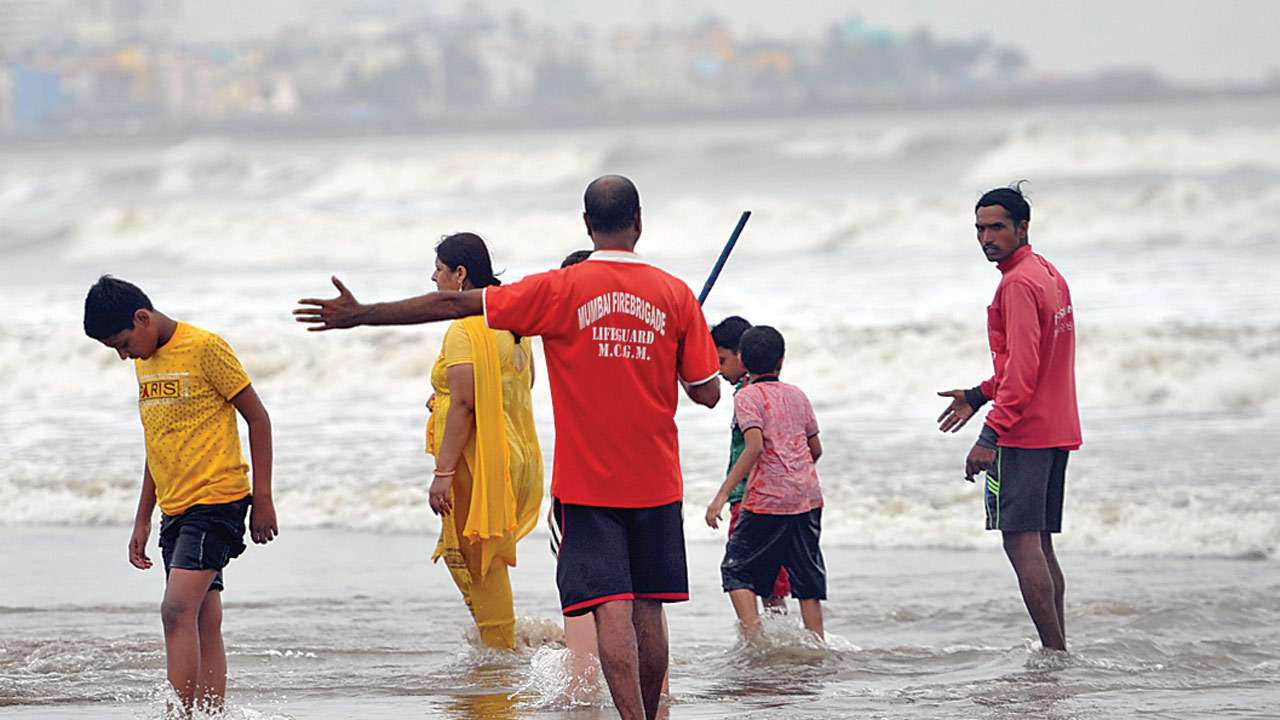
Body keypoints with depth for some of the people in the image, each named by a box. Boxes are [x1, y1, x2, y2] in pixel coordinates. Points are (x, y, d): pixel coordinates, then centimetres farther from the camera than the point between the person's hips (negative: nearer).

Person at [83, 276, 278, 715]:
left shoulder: (204, 348, -9)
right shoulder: (145, 362, 15)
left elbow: (257, 418, -6)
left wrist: (263, 499, -8)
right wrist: (142, 521, 20)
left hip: (215, 499, -8)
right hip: (175, 509, 8)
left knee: (178, 610, -20)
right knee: (203, 624, 5)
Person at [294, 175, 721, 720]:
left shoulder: (561, 289, -8)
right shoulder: (675, 295, -2)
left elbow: (453, 304, -7)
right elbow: (706, 392, 1)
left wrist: (360, 315, -1)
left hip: (586, 483, -2)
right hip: (656, 482, 3)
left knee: (611, 611, -8)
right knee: (647, 611, 11)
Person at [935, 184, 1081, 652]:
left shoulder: (1018, 284, -14)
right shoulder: (1049, 276, 16)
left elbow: (1022, 369, -21)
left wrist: (991, 435, -22)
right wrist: (979, 396, 26)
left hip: (1023, 433, -10)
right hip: (1056, 430, 10)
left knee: (1021, 543, -10)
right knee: (1040, 547, 13)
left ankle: (1055, 654, -14)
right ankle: (1059, 651, 12)